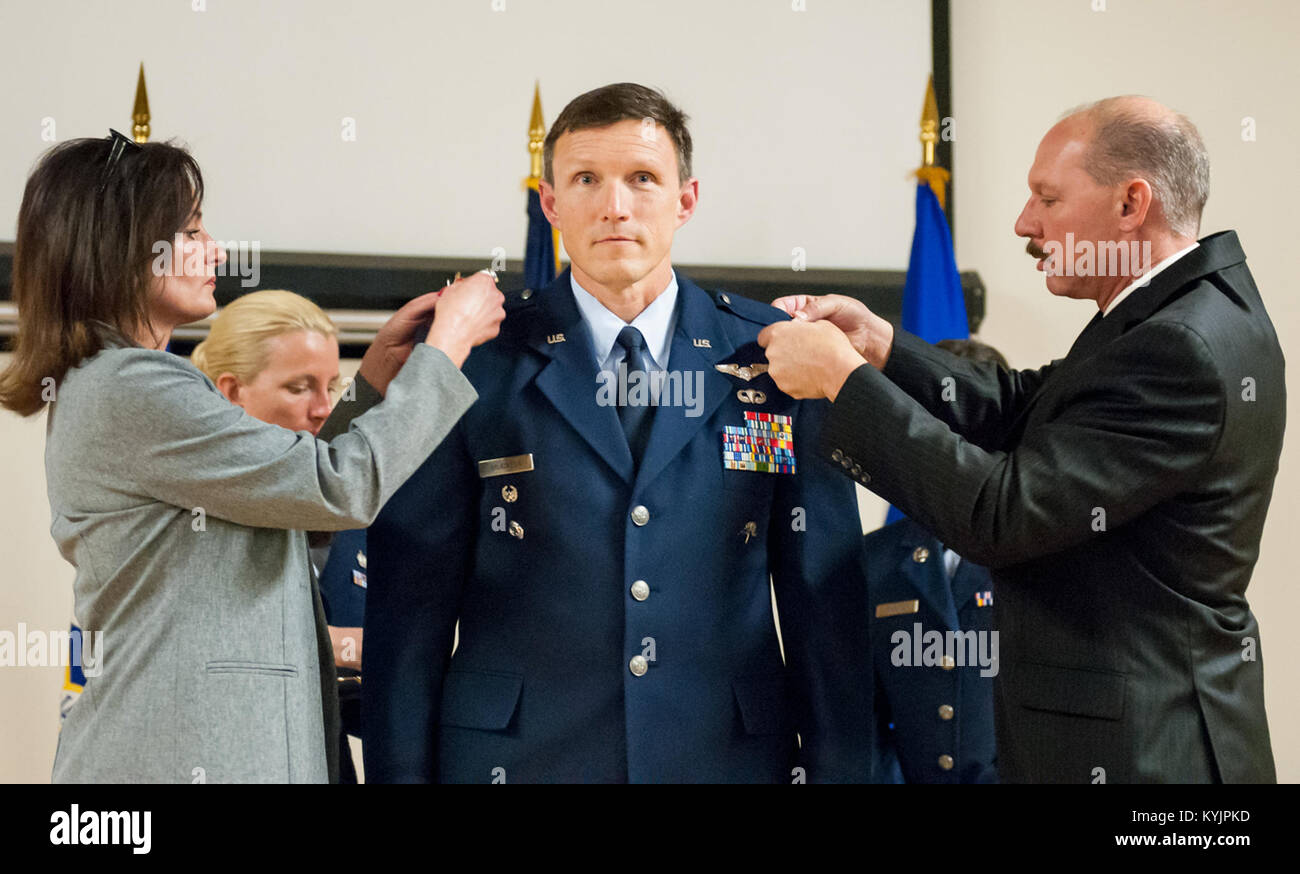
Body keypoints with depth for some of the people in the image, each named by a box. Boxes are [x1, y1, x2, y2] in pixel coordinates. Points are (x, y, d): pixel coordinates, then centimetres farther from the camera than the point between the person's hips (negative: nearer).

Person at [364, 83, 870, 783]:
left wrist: (840, 769, 0)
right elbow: (412, 594, -1)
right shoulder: (476, 361, -1)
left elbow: (823, 590, 3)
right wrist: (401, 772, -5)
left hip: (731, 753, 1)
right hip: (519, 756, -1)